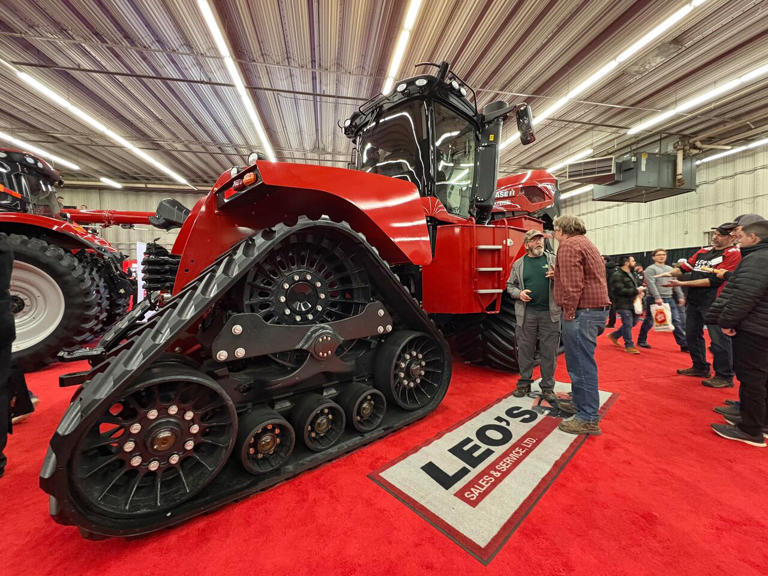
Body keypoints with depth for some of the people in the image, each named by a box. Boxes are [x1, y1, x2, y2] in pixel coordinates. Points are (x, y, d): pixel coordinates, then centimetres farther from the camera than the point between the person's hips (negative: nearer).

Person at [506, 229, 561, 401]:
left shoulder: (553, 260, 8)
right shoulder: (519, 264, 8)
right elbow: (510, 286, 12)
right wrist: (519, 293, -8)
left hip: (549, 313, 0)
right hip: (526, 313, 0)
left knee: (549, 352, 6)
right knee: (525, 350, 8)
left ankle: (548, 387, 21)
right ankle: (524, 383, 24)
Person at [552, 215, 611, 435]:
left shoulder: (569, 245, -10)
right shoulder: (586, 244, 22)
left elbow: (573, 284, -20)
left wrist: (569, 312, -17)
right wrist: (557, 275, 15)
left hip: (582, 311, -11)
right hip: (597, 308, 11)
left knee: (582, 364, -5)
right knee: (580, 362, 19)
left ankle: (588, 419, 4)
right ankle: (580, 403, 32)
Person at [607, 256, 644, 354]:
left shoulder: (631, 274, 15)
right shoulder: (617, 275, -16)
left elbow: (633, 286, 27)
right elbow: (620, 291, -23)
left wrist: (639, 289, 6)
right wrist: (636, 291, -17)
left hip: (631, 303, 9)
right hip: (623, 305, -9)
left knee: (632, 323, 15)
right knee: (628, 325, -4)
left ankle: (614, 335, 29)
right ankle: (629, 346, 7)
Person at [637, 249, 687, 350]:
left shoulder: (670, 269, 15)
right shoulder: (651, 269, -7)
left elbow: (676, 284, 16)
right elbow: (651, 284, -16)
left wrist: (680, 296, 9)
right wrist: (657, 297, -24)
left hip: (669, 299, 6)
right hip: (654, 299, -6)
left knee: (677, 321, 2)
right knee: (649, 322, 3)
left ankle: (684, 345, 8)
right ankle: (641, 341, 17)